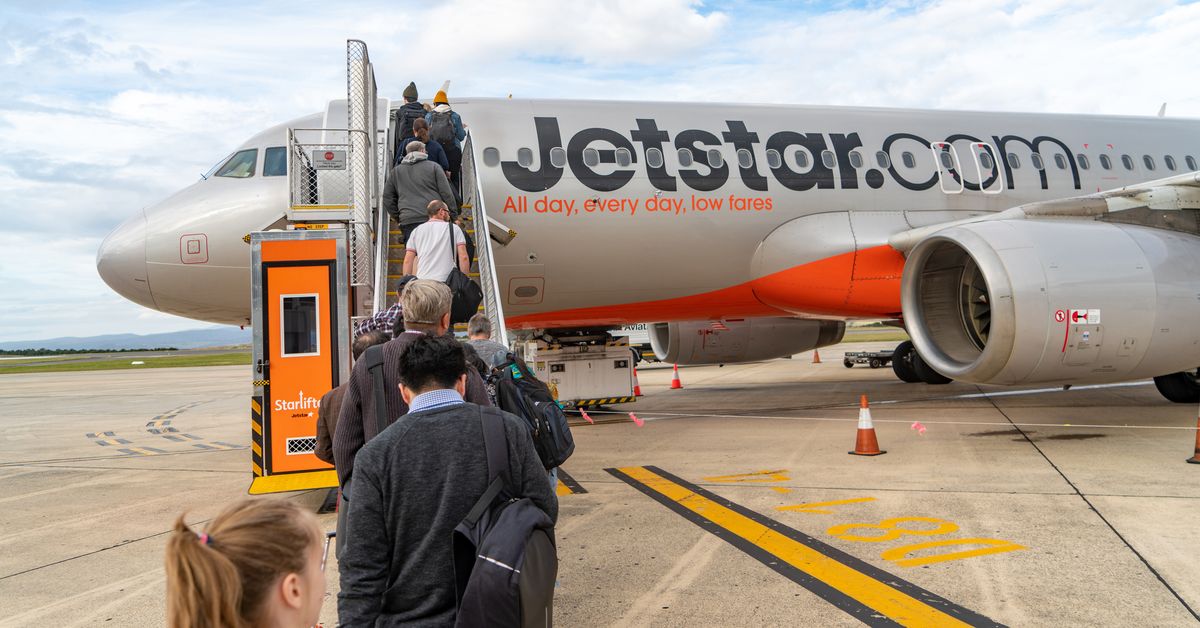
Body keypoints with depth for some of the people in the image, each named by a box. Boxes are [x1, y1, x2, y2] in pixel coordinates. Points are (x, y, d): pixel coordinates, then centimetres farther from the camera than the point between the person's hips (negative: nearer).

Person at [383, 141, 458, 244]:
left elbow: (387, 198, 18)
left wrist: (397, 217, 22)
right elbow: (446, 194, 2)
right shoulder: (433, 167, 7)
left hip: (408, 221, 2)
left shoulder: (395, 171, 17)